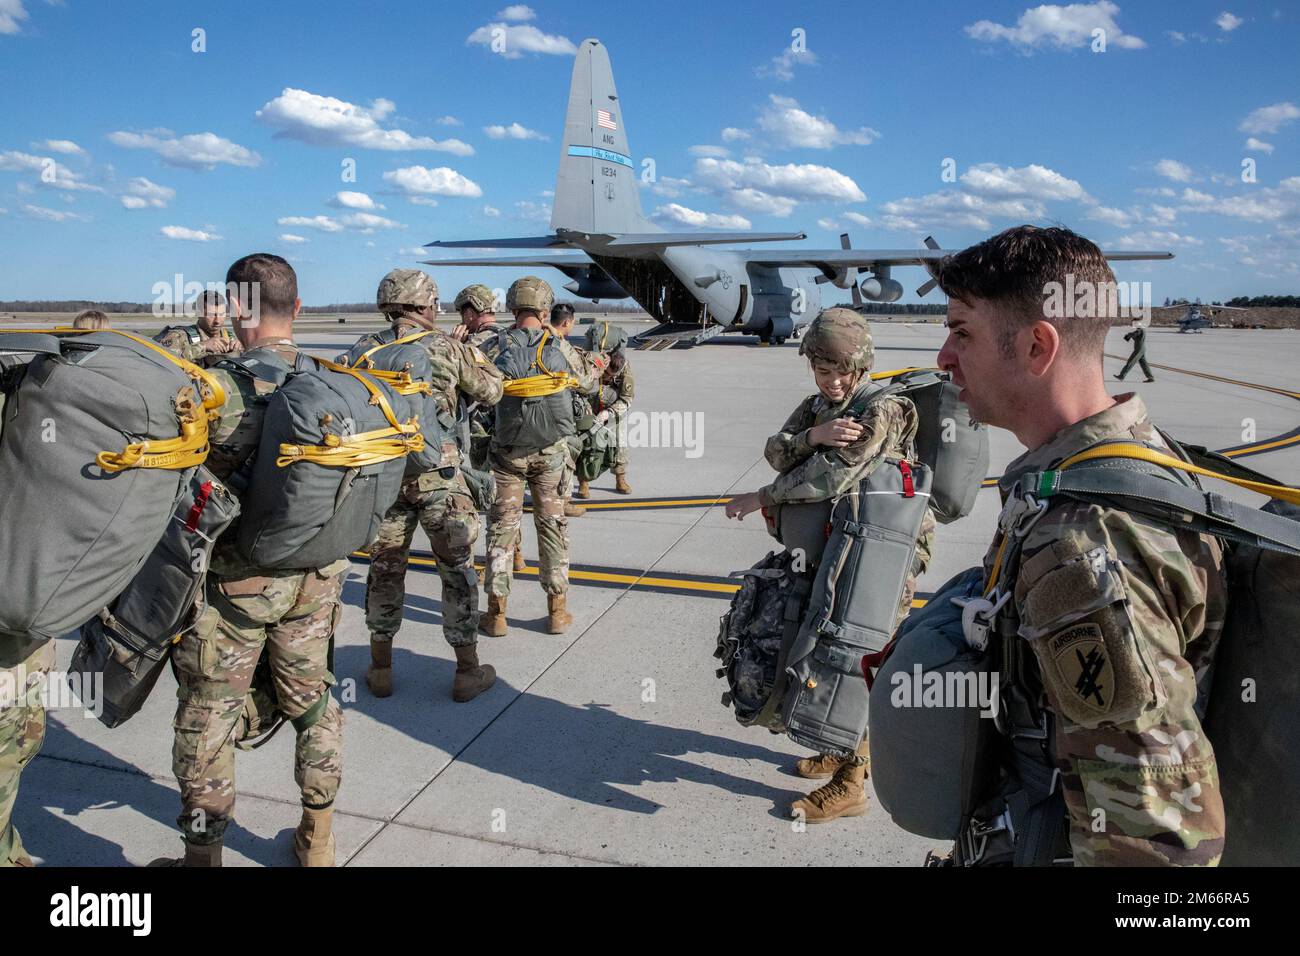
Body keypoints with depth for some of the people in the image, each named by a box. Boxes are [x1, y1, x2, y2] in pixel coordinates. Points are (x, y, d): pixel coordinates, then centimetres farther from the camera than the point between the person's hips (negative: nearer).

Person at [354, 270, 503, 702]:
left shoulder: (366, 349, -1)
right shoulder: (448, 348, -6)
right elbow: (490, 394, 6)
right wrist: (478, 356, 23)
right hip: (438, 473, -2)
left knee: (385, 568, 16)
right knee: (457, 569, 9)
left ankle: (380, 667, 25)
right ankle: (468, 670, 15)